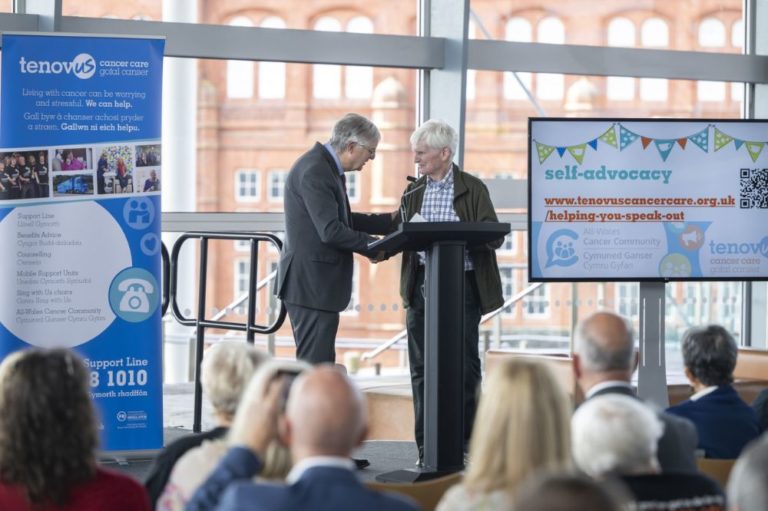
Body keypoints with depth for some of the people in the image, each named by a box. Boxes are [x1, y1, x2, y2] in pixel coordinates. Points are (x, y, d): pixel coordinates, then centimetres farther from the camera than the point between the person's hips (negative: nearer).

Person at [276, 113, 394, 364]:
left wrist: (392, 221, 16)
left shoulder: (327, 167, 15)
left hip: (317, 282, 11)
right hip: (311, 283, -11)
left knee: (322, 364, 12)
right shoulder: (315, 170, -18)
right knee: (315, 365, -10)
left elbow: (343, 219, 22)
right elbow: (330, 231, -23)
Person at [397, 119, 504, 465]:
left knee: (465, 366, 0)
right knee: (422, 368, 4)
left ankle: (466, 443, 10)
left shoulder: (472, 189, -1)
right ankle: (426, 446, 11)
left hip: (462, 285, -4)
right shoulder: (413, 193, 12)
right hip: (422, 286, 4)